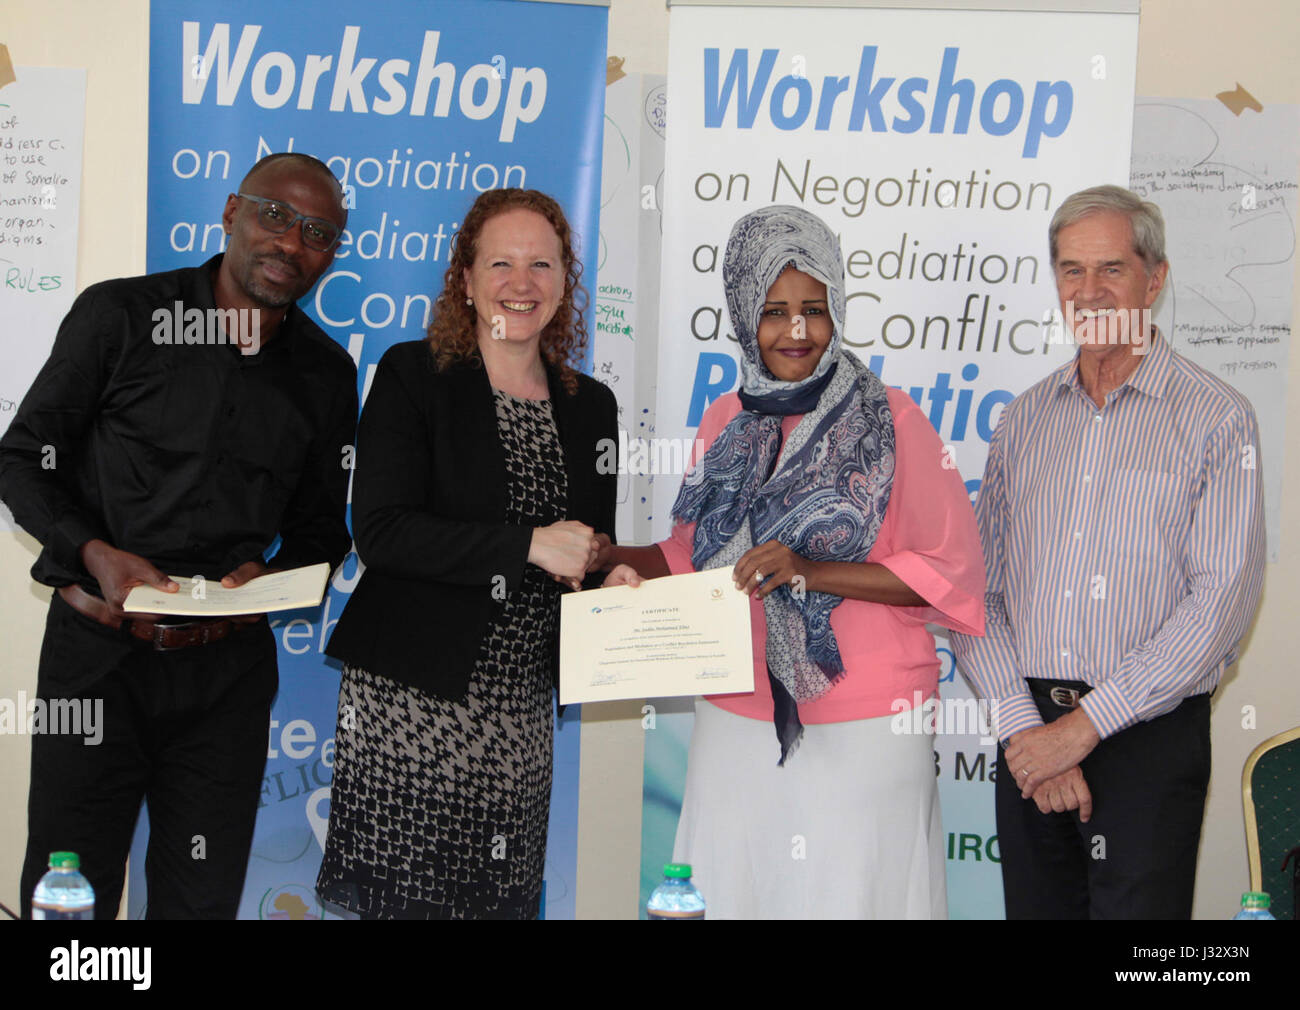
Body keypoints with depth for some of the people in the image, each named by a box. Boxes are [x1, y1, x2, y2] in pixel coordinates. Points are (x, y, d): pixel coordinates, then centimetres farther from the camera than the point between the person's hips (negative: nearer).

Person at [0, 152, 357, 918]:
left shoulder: (327, 374, 8)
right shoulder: (119, 316, -1)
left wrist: (263, 580, -6)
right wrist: (98, 555, -15)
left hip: (230, 662, 3)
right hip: (99, 646, -2)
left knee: (203, 898, 8)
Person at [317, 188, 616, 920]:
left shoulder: (591, 405, 12)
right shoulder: (413, 377, -2)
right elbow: (380, 531, -12)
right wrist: (526, 545, -17)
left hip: (522, 714, 4)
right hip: (412, 700, -4)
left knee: (500, 896, 3)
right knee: (400, 894, -3)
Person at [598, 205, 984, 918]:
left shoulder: (890, 422, -6)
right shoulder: (727, 424, 8)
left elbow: (951, 571, -9)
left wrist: (813, 571, -19)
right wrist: (621, 560, -1)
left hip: (862, 731, -4)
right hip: (735, 723, 5)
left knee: (850, 896, 3)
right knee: (729, 892, 12)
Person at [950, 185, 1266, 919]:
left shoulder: (1216, 418, -3)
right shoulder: (1025, 420, 10)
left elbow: (1222, 599, -12)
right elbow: (977, 589, 6)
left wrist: (1085, 725, -14)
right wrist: (1023, 727, -7)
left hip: (1151, 740, -4)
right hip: (1031, 737, 4)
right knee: (1036, 907, 10)